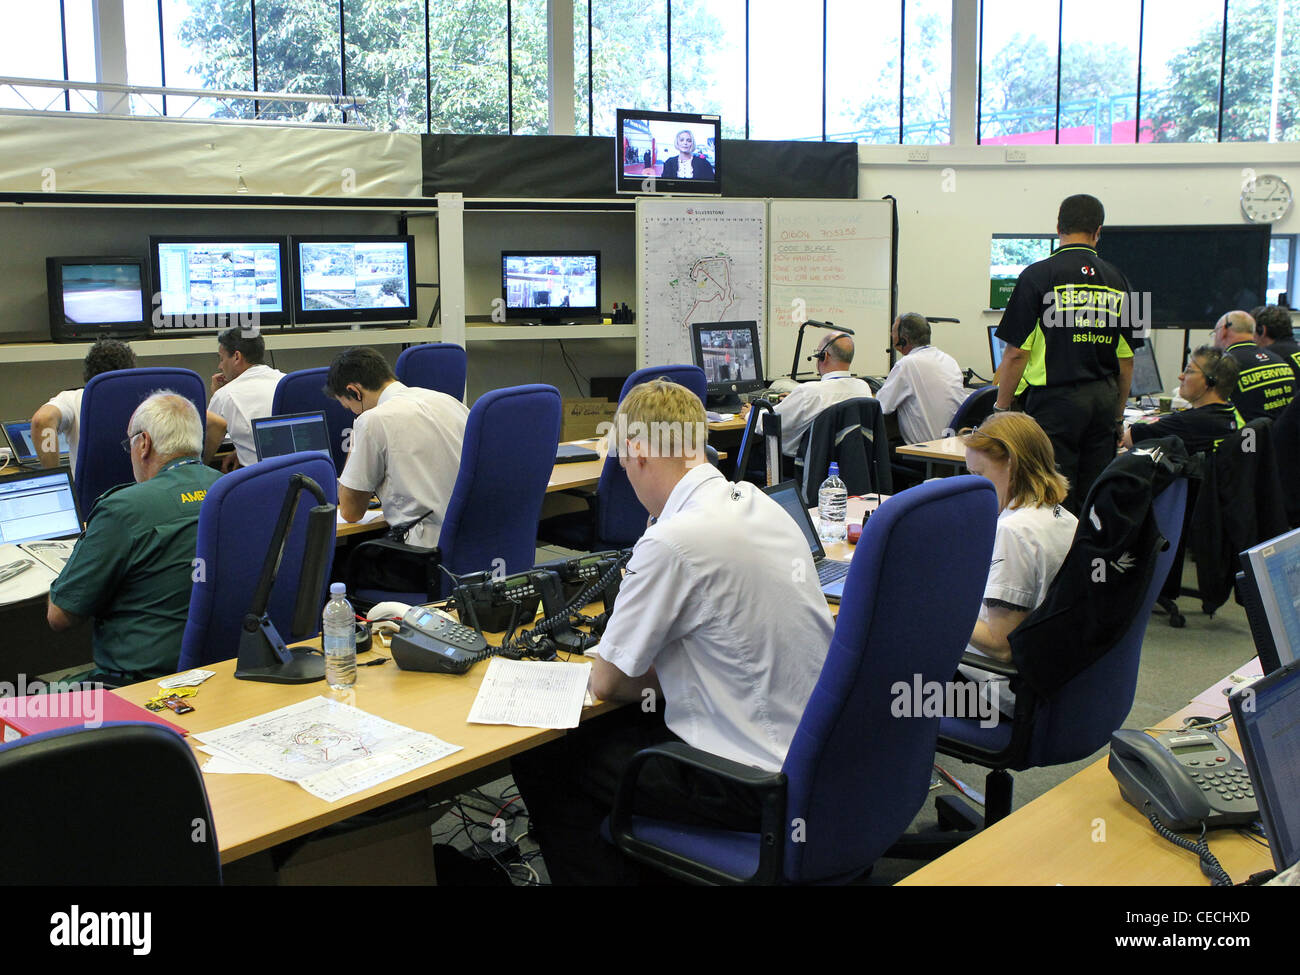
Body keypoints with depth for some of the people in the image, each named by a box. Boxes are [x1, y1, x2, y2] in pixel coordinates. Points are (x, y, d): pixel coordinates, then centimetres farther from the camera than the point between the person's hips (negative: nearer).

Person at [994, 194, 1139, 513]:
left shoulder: (1039, 275, -7)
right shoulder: (1116, 280, 8)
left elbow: (1016, 354, -9)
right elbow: (1127, 360, 12)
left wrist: (1000, 409, -1)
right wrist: (1117, 415, 22)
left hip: (1055, 400, -5)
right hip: (1104, 400, 5)